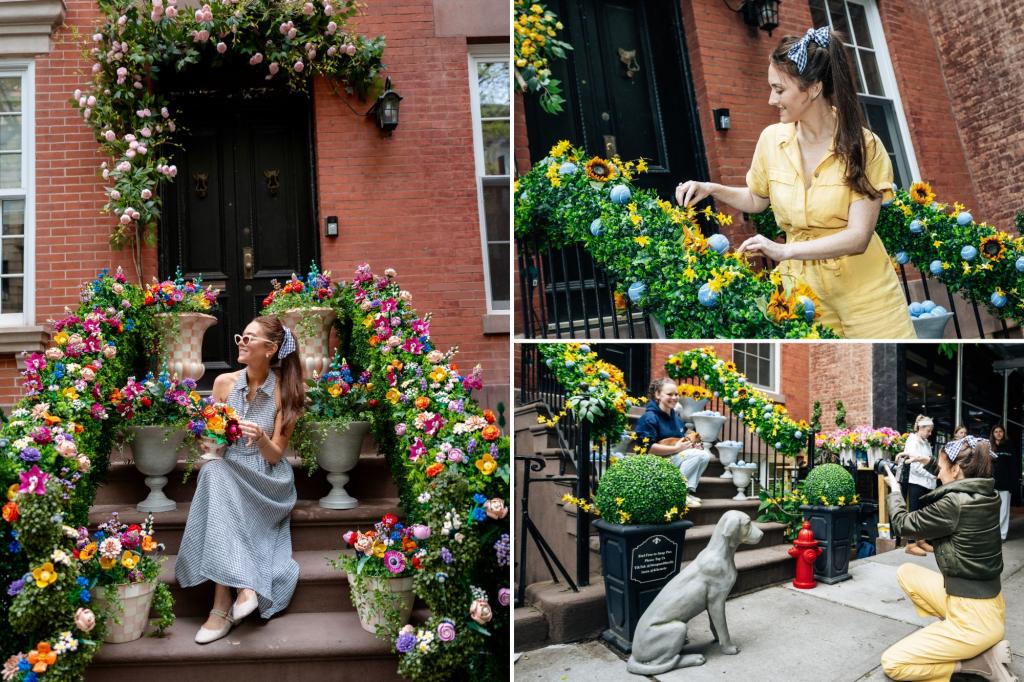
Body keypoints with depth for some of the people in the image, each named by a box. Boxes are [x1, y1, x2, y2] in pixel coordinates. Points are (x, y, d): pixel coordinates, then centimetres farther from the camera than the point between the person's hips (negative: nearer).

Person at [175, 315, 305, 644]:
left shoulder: (284, 392, -4)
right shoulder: (224, 383, 4)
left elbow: (275, 456, -6)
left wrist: (261, 438, -27)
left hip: (267, 482, -3)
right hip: (227, 472, 3)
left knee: (216, 478, -34)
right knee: (213, 471, -33)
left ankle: (222, 604, -34)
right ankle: (244, 587, -35)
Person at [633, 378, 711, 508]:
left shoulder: (675, 416, 14)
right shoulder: (649, 418, -13)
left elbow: (680, 439, 24)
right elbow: (647, 448, -23)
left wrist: (689, 442, -2)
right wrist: (676, 448, -19)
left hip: (674, 459, 9)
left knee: (705, 455, -10)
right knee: (697, 454, -23)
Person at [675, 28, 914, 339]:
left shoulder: (864, 147, -14)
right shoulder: (772, 138, -4)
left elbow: (858, 237, -21)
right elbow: (756, 199, 15)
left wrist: (785, 251, -31)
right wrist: (712, 189, -1)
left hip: (864, 290, -2)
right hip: (803, 287, 2)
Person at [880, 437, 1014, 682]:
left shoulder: (954, 504, -23)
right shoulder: (985, 496, 2)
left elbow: (903, 524, -8)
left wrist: (894, 488, 9)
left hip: (974, 617, -9)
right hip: (982, 601, 9)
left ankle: (981, 660, -4)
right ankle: (950, 631, 11)